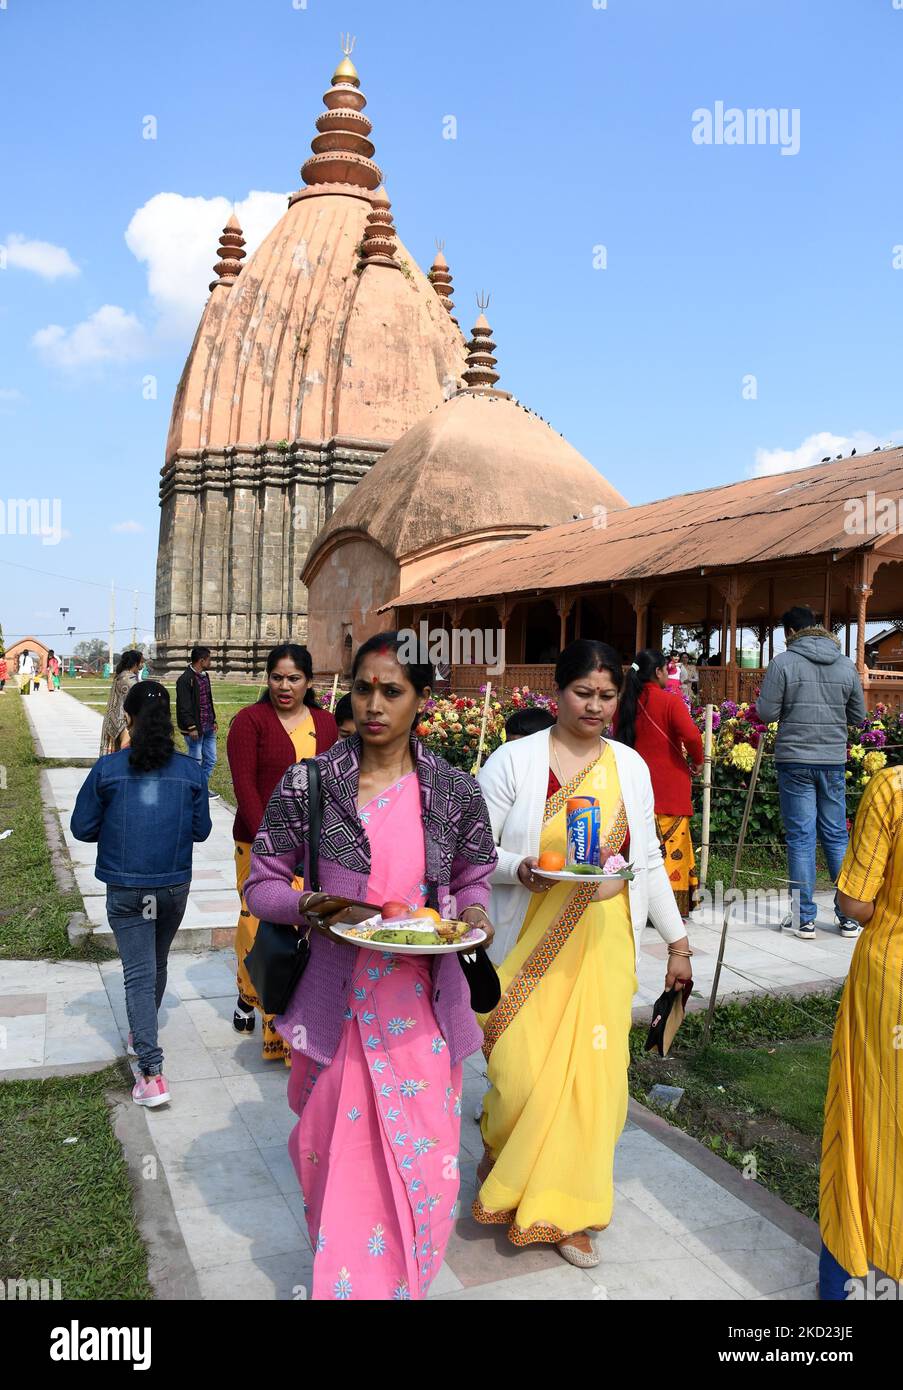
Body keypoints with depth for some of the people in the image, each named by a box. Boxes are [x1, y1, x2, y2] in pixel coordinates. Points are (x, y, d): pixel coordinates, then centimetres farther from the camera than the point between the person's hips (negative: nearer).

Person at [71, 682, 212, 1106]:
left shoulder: (108, 768, -9)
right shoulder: (191, 771, -5)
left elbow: (83, 828, -3)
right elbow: (200, 830, 2)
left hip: (125, 889, -2)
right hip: (175, 885, 2)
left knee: (139, 973, 0)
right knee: (156, 964, 22)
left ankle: (151, 1072, -10)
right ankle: (143, 1033, 44)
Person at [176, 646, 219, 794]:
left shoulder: (205, 676, 13)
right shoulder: (185, 679, -15)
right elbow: (184, 706, -17)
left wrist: (213, 720, 17)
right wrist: (191, 727, -19)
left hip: (208, 727, 8)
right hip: (195, 728, -8)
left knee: (210, 760, 12)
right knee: (195, 762, 1)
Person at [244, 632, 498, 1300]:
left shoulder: (455, 789, -2)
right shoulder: (309, 783, -5)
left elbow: (473, 883, 11)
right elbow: (261, 885, 1)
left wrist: (474, 916, -11)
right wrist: (310, 904, -19)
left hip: (421, 1007, 1)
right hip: (335, 1005, 0)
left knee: (421, 1164, 9)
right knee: (336, 1160, 12)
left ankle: (402, 1285, 37)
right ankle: (340, 1282, 39)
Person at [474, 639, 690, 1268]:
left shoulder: (631, 766, 7)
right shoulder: (515, 760, -5)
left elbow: (648, 861, 13)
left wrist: (677, 940, 14)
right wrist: (519, 869, -23)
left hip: (603, 939, 3)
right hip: (529, 939, -3)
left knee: (593, 1067, 2)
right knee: (522, 1067, -4)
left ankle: (565, 1211, 23)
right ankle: (502, 1153, 32)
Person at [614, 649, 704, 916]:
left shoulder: (625, 704, 7)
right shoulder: (670, 702, -10)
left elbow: (619, 738, 14)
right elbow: (691, 735, -19)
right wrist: (697, 761, -3)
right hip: (669, 786, -5)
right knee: (669, 845, 1)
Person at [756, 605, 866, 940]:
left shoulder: (783, 663, -8)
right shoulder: (846, 666, 5)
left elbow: (766, 714, -8)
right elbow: (858, 717, 11)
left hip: (795, 761, -3)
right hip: (834, 761, 3)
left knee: (800, 838, 2)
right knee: (837, 836, 12)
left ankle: (804, 918, 6)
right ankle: (850, 916, 15)